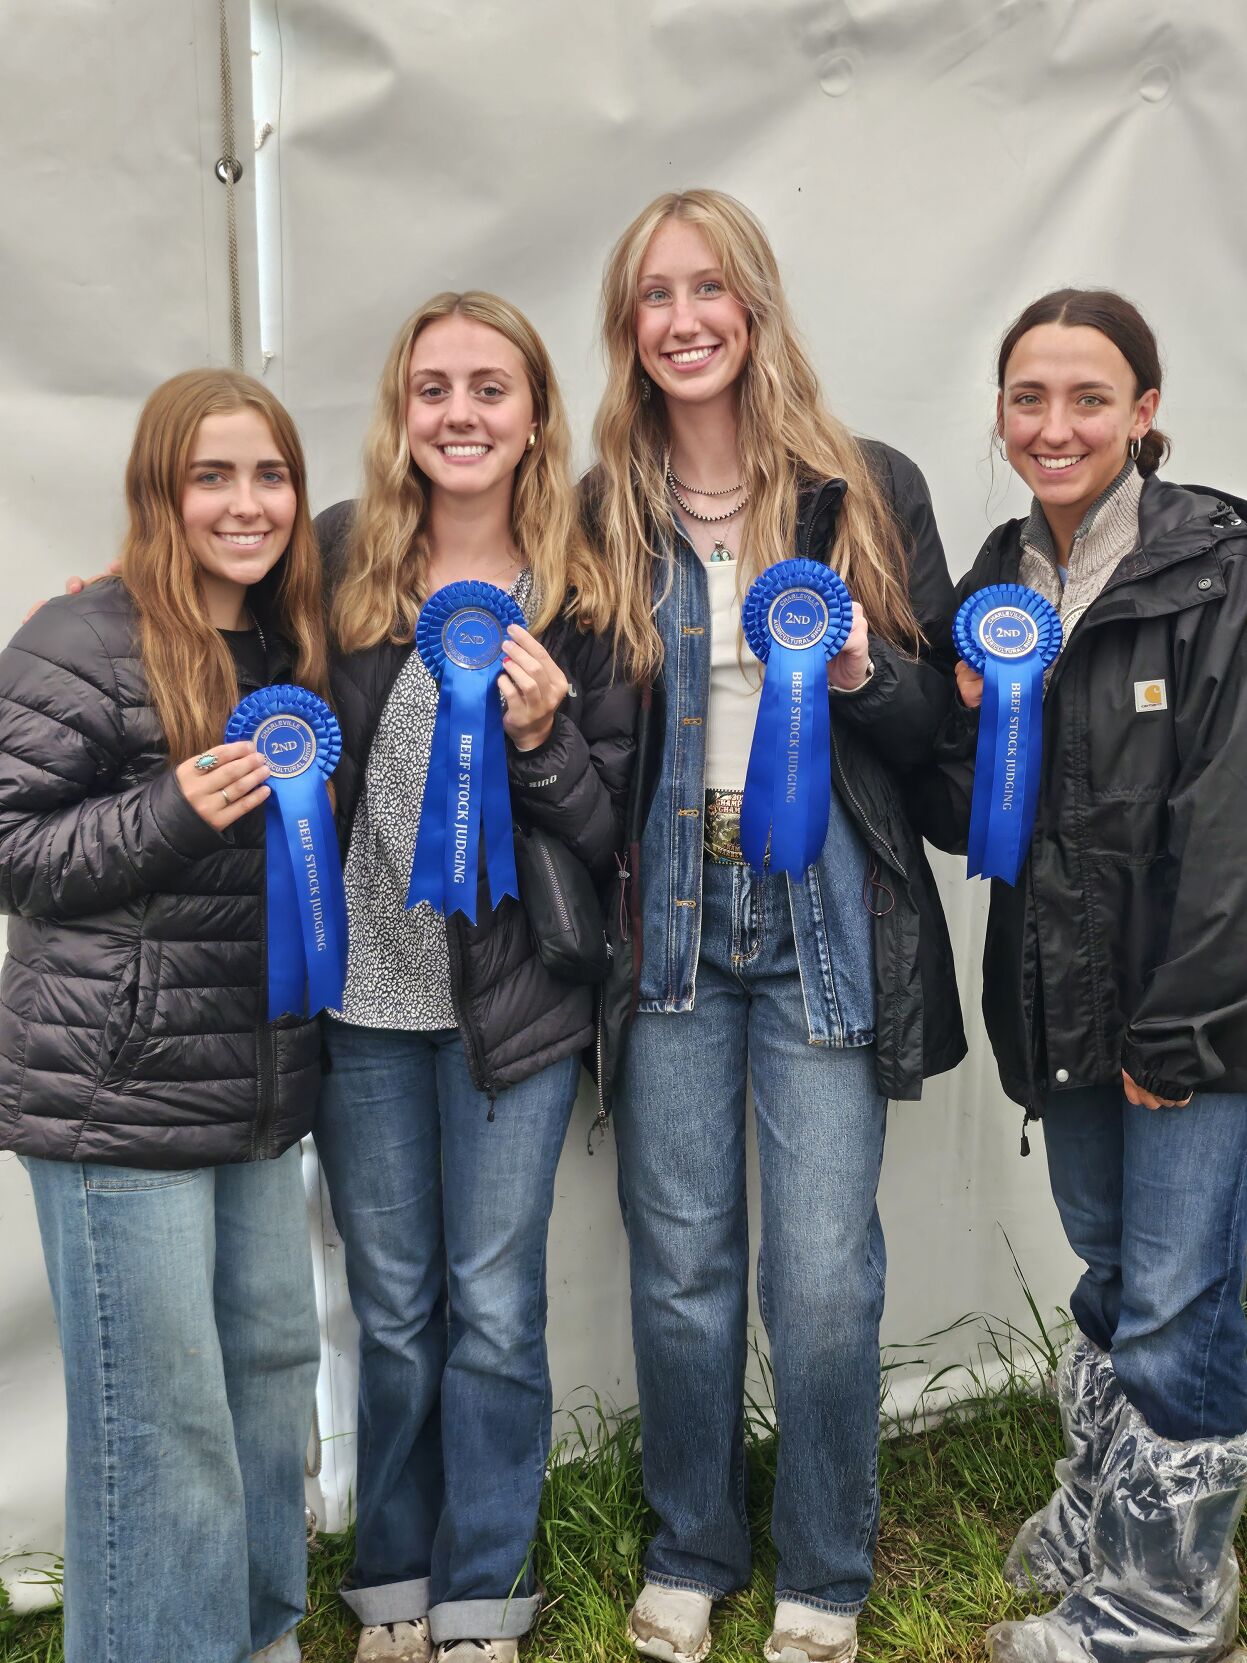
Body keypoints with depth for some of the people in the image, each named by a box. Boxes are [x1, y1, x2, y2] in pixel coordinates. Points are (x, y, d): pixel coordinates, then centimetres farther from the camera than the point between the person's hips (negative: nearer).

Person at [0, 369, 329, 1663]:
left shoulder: (291, 649, 12)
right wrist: (174, 814, -23)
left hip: (259, 1084, 8)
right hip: (117, 1091, -7)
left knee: (275, 1357, 17)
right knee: (161, 1406, 0)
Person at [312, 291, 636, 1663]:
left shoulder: (584, 598, -4)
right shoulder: (337, 558, -2)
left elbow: (608, 836, -3)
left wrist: (541, 735, -21)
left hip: (514, 1003, -1)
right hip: (360, 996, 1)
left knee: (494, 1307, 9)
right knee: (392, 1307, 15)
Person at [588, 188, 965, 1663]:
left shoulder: (870, 492, 0)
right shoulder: (603, 514, 5)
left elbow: (940, 720, 4)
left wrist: (861, 675, -15)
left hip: (823, 920, -1)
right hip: (664, 920, 2)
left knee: (823, 1277, 3)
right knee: (680, 1264, 12)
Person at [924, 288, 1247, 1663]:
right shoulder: (996, 586, 9)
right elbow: (957, 816, 11)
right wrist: (959, 727, -10)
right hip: (1066, 1006, 6)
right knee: (1112, 1281, 20)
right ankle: (1097, 1535, 38)